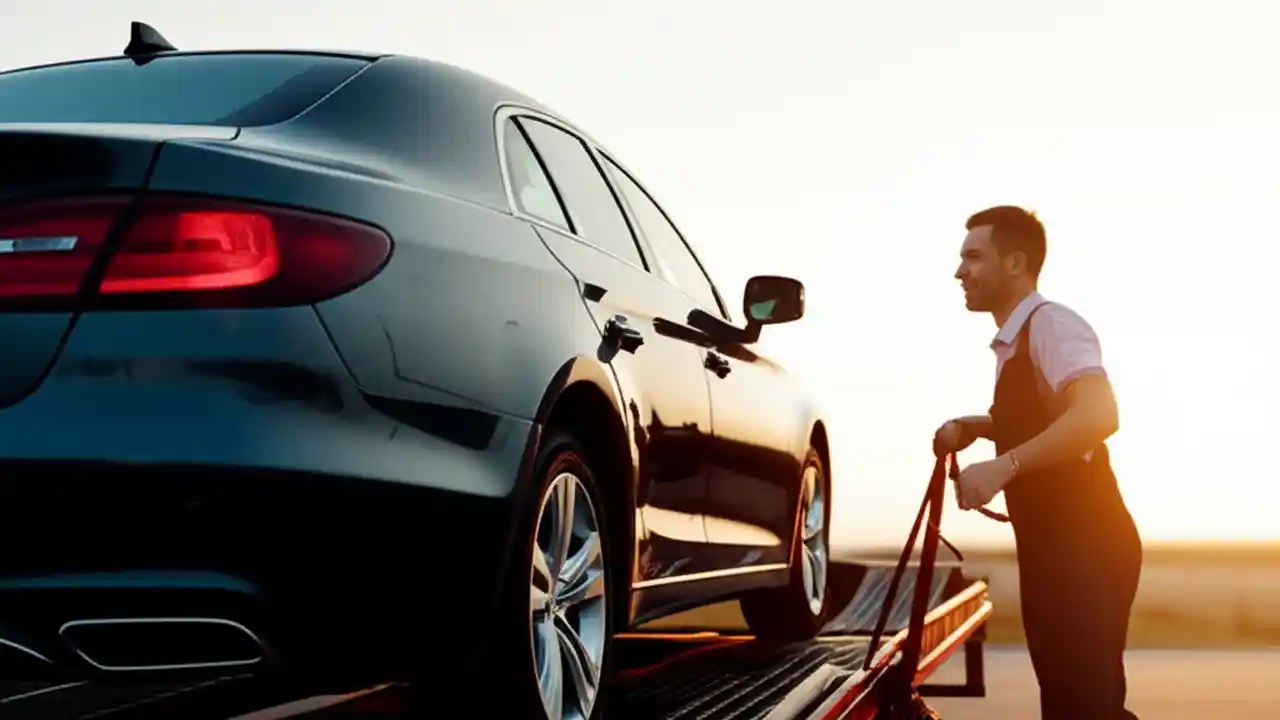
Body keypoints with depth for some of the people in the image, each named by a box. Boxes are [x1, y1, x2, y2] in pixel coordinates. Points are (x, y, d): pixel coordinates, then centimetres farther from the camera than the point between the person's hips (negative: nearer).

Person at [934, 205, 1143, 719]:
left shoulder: (1052, 324, -16)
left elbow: (1097, 416, -32)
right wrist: (974, 427, 12)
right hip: (1053, 547, 10)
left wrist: (1003, 465, -36)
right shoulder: (1014, 340, 15)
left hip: (1086, 546, -10)